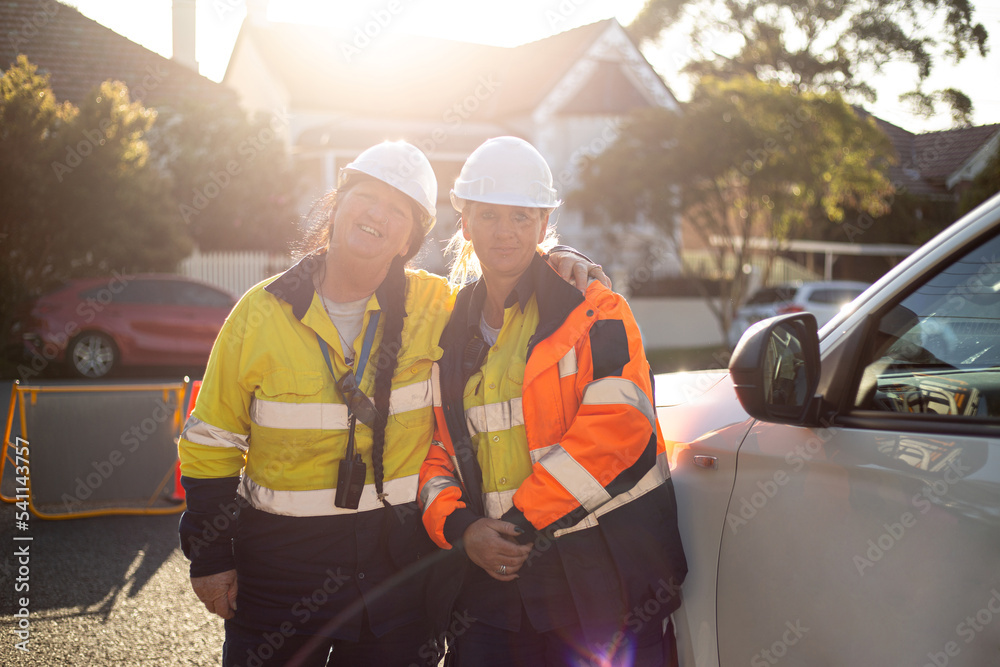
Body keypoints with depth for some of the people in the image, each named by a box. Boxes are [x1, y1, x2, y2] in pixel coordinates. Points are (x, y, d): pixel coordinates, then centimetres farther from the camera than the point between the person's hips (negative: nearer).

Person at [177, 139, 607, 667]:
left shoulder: (433, 307, -6)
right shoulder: (262, 313, -6)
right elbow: (212, 442, 1)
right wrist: (209, 557, 1)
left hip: (399, 559, 1)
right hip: (280, 558, -1)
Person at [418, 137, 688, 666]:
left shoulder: (593, 312, -4)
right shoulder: (452, 334, 12)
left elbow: (617, 425, -16)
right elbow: (435, 449, 12)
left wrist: (522, 520, -16)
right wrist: (459, 528, -7)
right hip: (493, 571, 4)